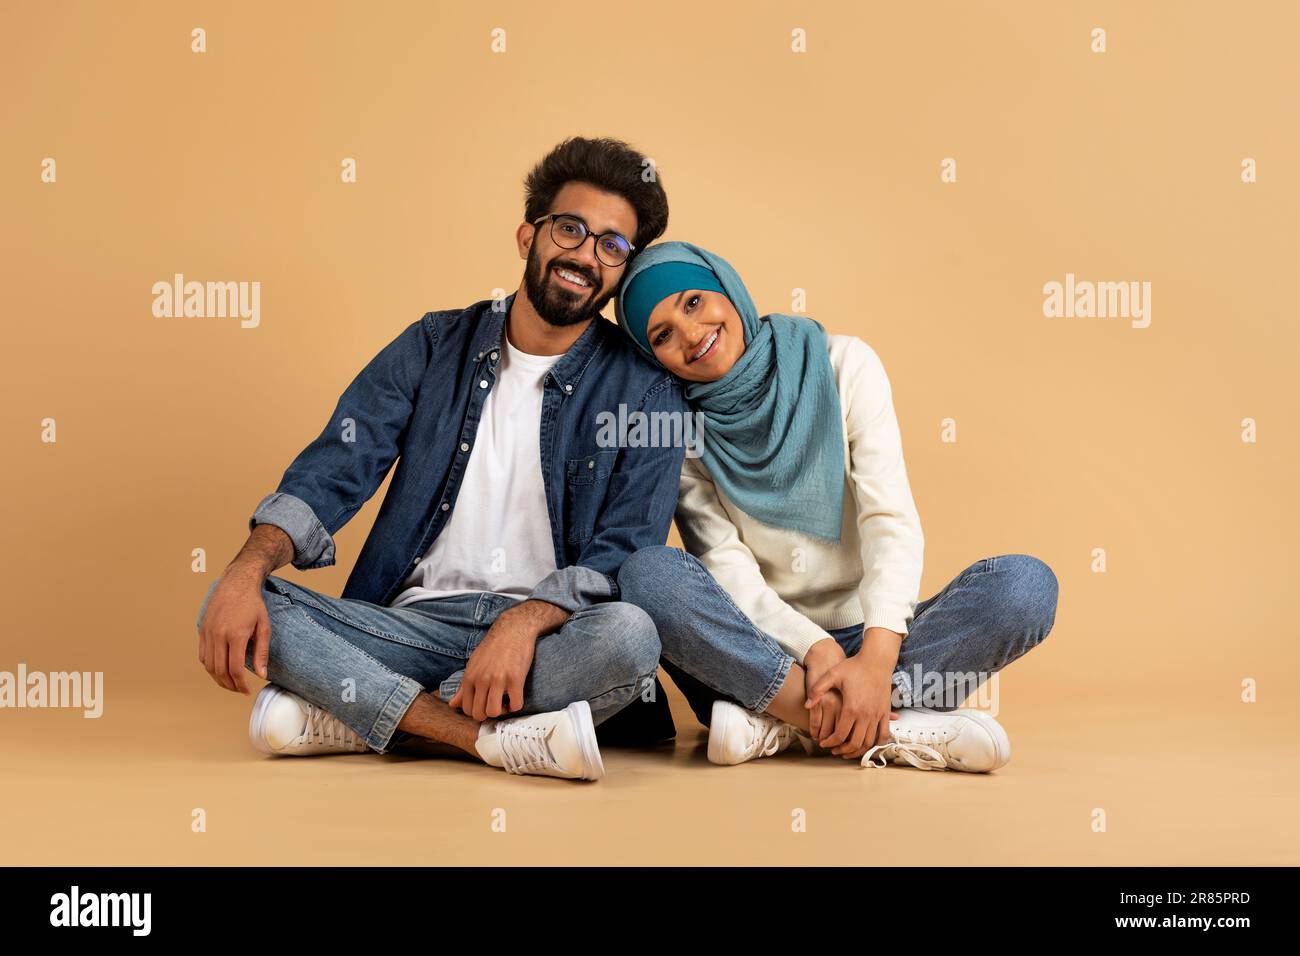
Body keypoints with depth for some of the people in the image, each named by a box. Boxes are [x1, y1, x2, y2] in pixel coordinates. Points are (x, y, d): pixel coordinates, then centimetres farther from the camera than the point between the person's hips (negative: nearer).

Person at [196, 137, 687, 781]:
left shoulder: (644, 389, 1)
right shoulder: (437, 345, 9)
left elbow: (625, 553, -7)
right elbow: (331, 472, 2)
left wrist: (524, 621, -26)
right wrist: (246, 571, -17)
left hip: (547, 633, -2)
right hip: (412, 623, 2)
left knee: (630, 636, -36)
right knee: (234, 607, -20)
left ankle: (344, 714, -24)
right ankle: (498, 740, -27)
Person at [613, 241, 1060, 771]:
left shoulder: (842, 364, -1)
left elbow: (890, 517, -11)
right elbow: (724, 564, -8)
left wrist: (876, 657, -25)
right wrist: (814, 648, -25)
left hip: (862, 634, 1)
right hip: (752, 654, 0)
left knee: (1025, 582, -23)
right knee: (647, 572, -30)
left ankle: (780, 720, -28)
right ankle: (892, 727, -32)